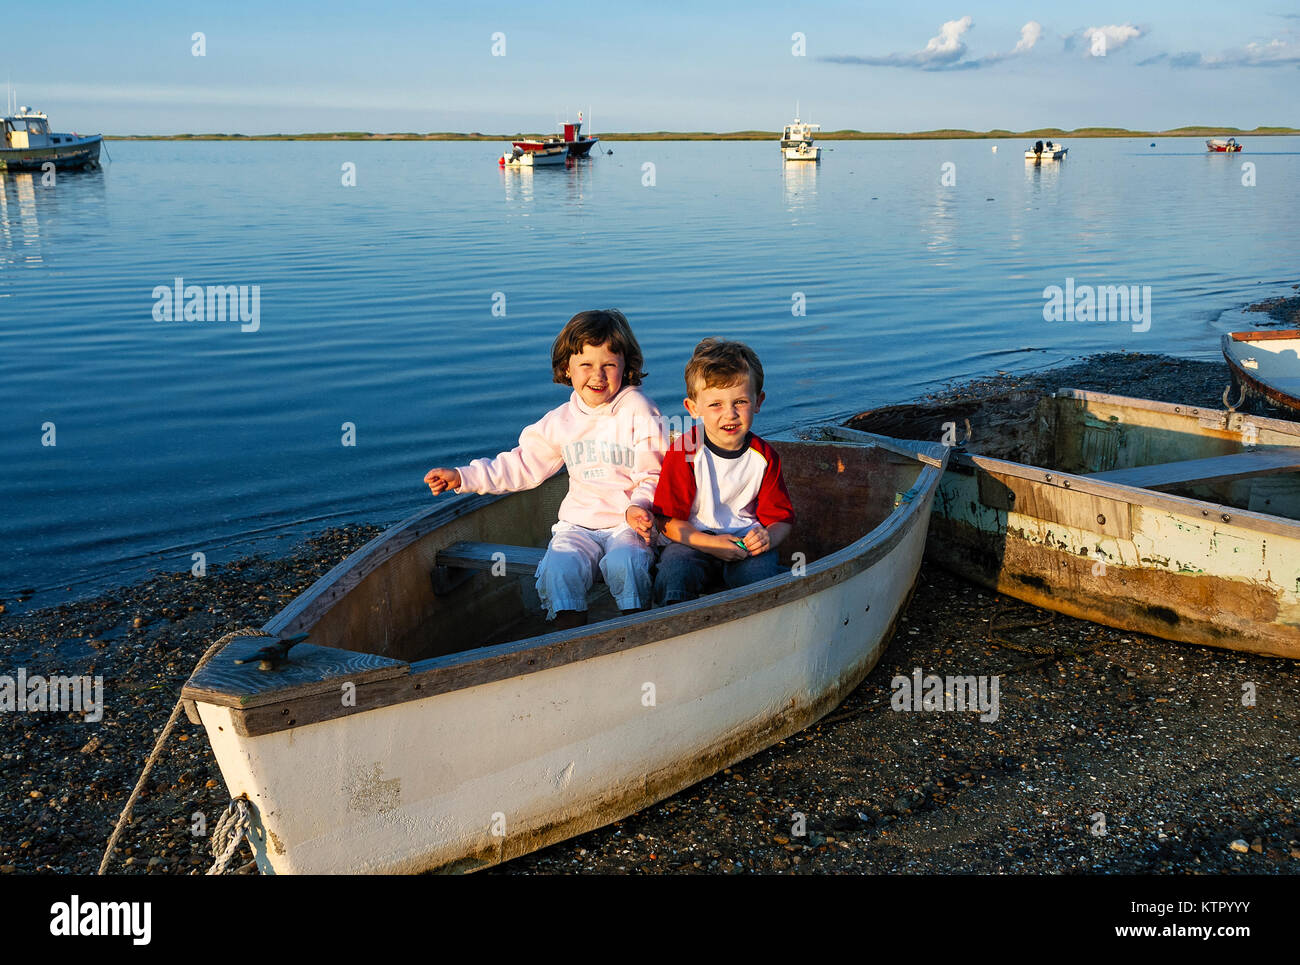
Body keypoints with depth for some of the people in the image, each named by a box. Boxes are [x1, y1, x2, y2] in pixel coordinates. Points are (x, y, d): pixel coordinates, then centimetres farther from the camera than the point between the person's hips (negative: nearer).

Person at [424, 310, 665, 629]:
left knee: (623, 563, -33)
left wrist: (639, 506, -23)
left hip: (628, 522, -3)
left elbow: (651, 474, -2)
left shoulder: (637, 410, -3)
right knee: (560, 567, -26)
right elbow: (523, 465, 16)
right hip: (579, 522, 3)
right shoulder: (561, 422, 9)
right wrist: (461, 477, 12)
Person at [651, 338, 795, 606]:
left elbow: (781, 517, 8)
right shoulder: (684, 451, -8)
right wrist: (710, 543, -21)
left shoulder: (764, 456, 1)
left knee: (761, 572, -30)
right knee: (674, 567, -32)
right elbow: (667, 519, -7)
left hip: (747, 544, 2)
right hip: (695, 541, -1)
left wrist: (769, 537, -17)